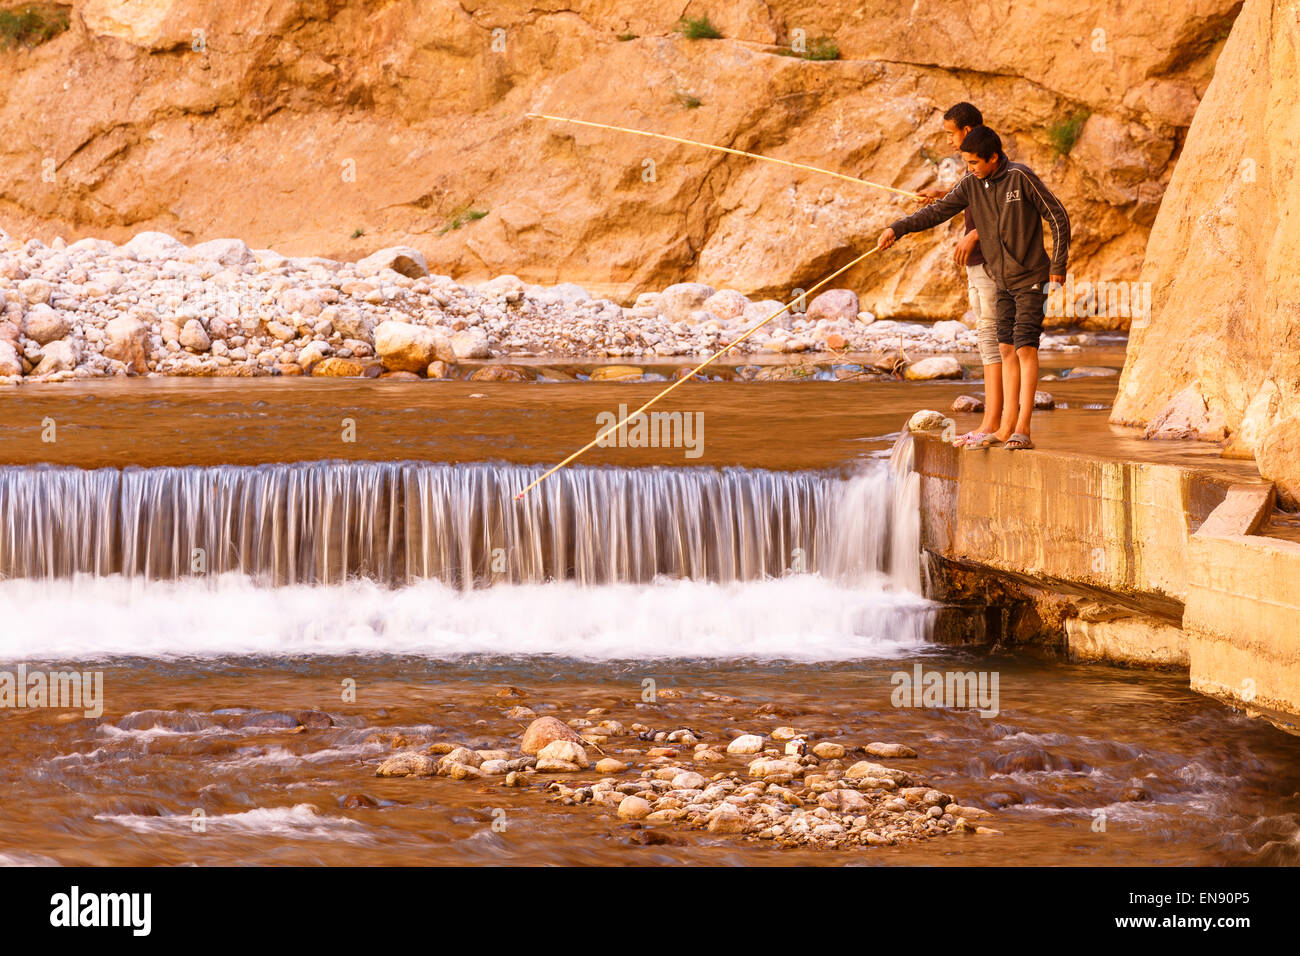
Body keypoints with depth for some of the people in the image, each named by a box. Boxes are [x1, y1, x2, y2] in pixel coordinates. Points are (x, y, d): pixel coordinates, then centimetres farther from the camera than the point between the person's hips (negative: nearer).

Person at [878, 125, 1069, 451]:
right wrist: (897, 228, -7)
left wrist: (1058, 266, -10)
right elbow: (938, 211, 4)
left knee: (1025, 348, -11)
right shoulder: (970, 184, 0)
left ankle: (1023, 430, -12)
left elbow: (1058, 217, -11)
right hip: (1004, 280, 6)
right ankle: (1007, 427, 7)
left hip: (1031, 279, -6)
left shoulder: (1021, 177, -16)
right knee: (1007, 349, 5)